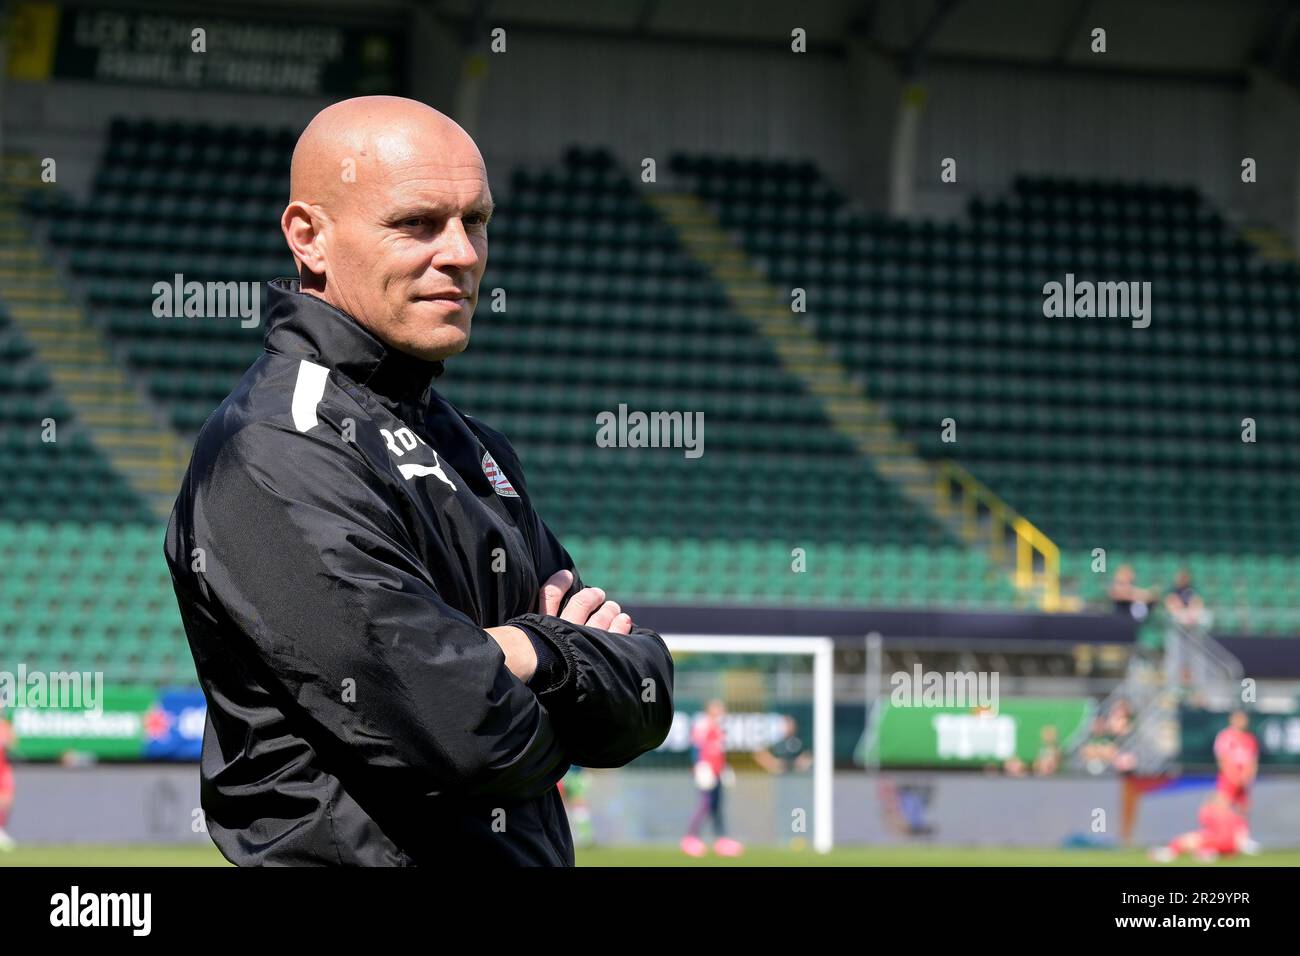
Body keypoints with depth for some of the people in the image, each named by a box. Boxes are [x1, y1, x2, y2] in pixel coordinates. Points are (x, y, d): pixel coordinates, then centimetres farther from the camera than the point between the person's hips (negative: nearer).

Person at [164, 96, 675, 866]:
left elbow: (647, 703, 7)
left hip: (530, 859, 8)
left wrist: (538, 657, -12)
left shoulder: (476, 449, 13)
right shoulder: (275, 456, -15)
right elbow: (464, 733, -22)